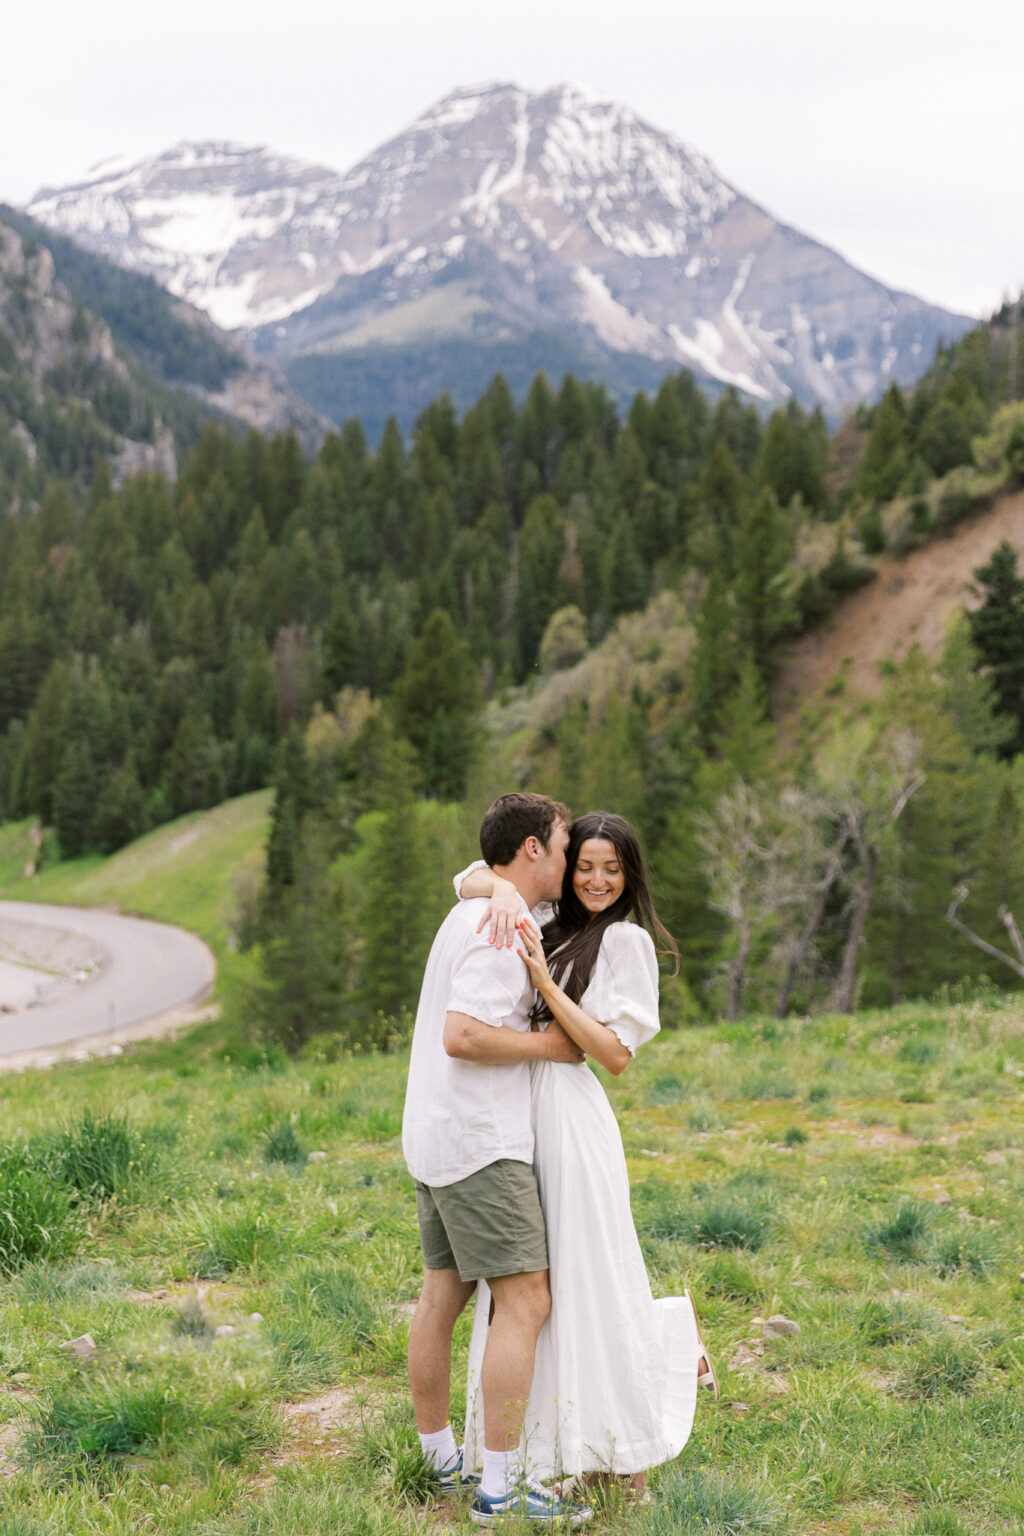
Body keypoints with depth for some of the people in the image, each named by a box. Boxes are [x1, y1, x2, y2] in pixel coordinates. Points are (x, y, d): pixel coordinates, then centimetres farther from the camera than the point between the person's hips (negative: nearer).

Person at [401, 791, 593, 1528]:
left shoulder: (469, 915, 17)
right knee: (525, 1300, -8)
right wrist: (550, 1044, -13)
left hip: (435, 1137, 10)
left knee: (443, 1293, 14)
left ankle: (439, 1459, 24)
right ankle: (501, 1487, -7)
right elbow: (463, 1036, -25)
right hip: (480, 1143, -10)